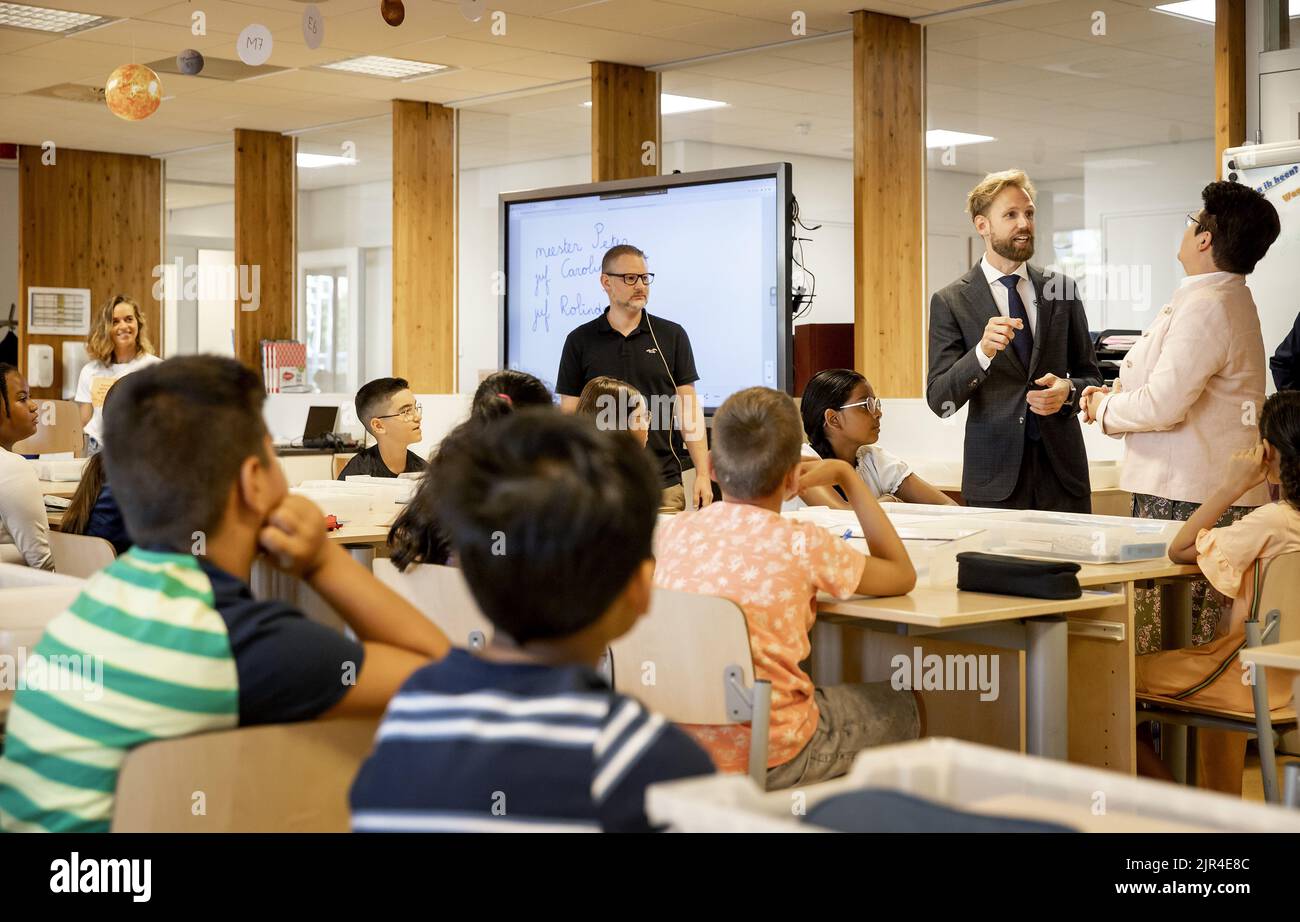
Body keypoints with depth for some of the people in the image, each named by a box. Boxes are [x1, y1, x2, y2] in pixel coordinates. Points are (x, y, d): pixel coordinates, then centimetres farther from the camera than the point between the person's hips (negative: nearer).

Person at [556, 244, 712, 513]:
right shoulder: (580, 341, 5)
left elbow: (689, 409, 4)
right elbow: (569, 414, 6)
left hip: (664, 483, 0)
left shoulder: (672, 336, 6)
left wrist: (703, 474, -5)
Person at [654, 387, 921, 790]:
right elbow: (902, 575, 4)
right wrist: (847, 477, 8)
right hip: (768, 759, -5)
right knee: (901, 706, 22)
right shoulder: (802, 545, -15)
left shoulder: (674, 533, -3)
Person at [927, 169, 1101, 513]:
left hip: (1063, 470, 3)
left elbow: (1090, 376, 14)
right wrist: (983, 352, -24)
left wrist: (1068, 390, -9)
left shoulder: (1062, 290, 8)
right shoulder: (950, 302, -1)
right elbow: (939, 400, -7)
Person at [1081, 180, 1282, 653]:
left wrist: (1106, 409, -3)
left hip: (1188, 500, -11)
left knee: (1162, 644, -8)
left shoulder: (1205, 307, -17)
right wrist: (1120, 395, 13)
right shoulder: (1229, 299, 18)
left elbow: (1164, 404, -22)